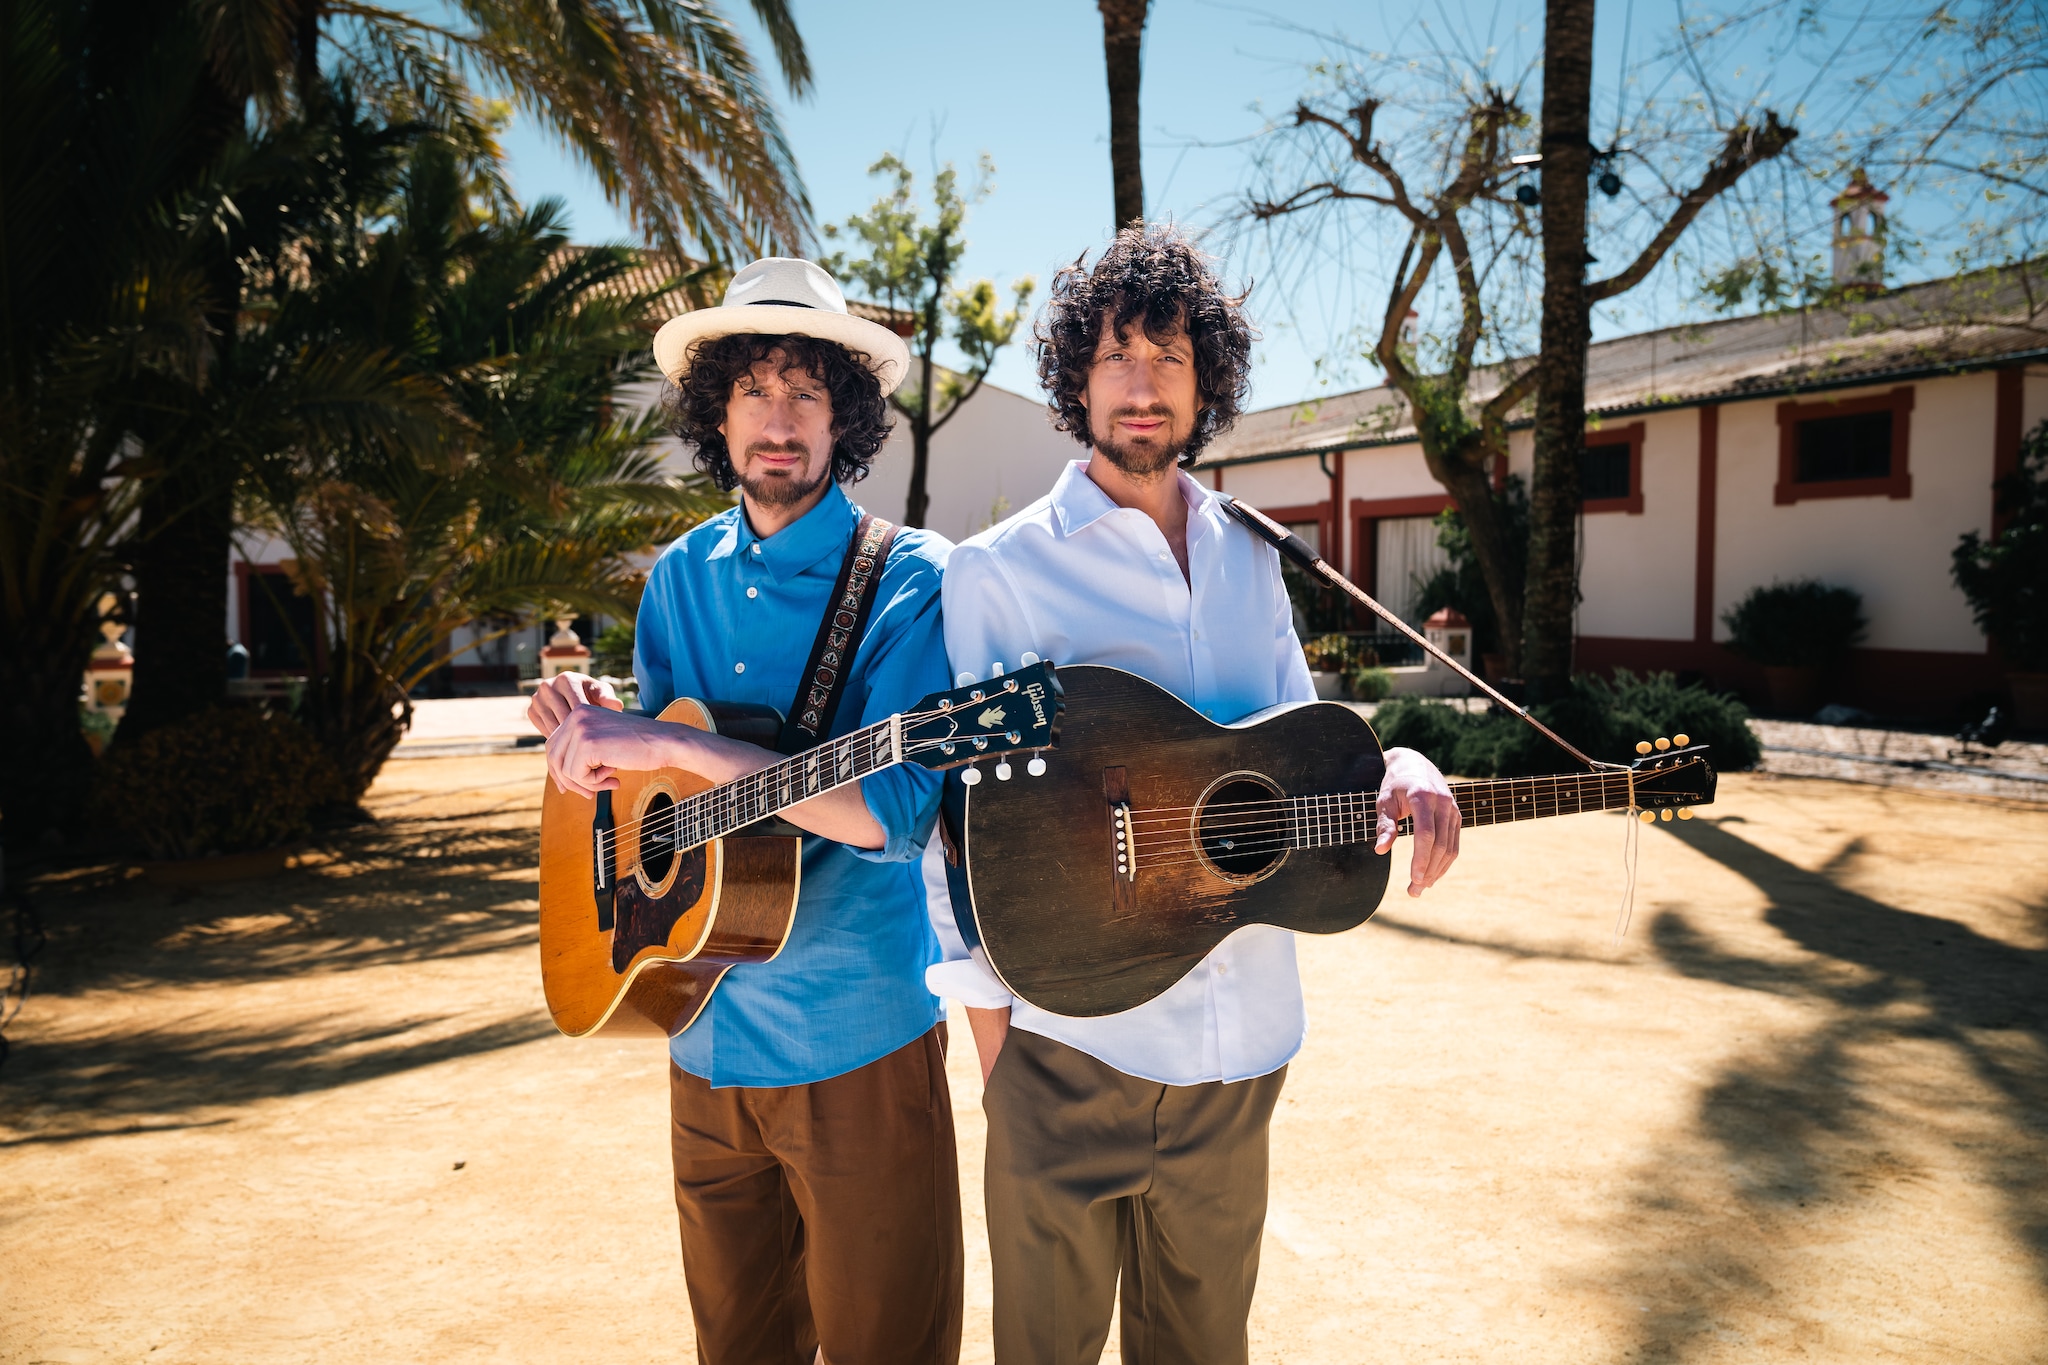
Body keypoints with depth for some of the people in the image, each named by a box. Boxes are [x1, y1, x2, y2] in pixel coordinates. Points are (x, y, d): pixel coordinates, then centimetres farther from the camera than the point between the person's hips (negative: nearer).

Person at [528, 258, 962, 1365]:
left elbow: (893, 812, -23)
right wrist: (595, 734, -8)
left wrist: (672, 748, -26)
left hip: (853, 1039, -5)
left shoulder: (907, 580, -12)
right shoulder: (680, 576, 6)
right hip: (704, 1033, 5)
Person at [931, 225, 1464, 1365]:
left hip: (1239, 1046, 4)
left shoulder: (1253, 560, 8)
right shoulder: (997, 572, -7)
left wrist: (1390, 765, -9)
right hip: (1070, 1045, -4)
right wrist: (990, 1028, -5)